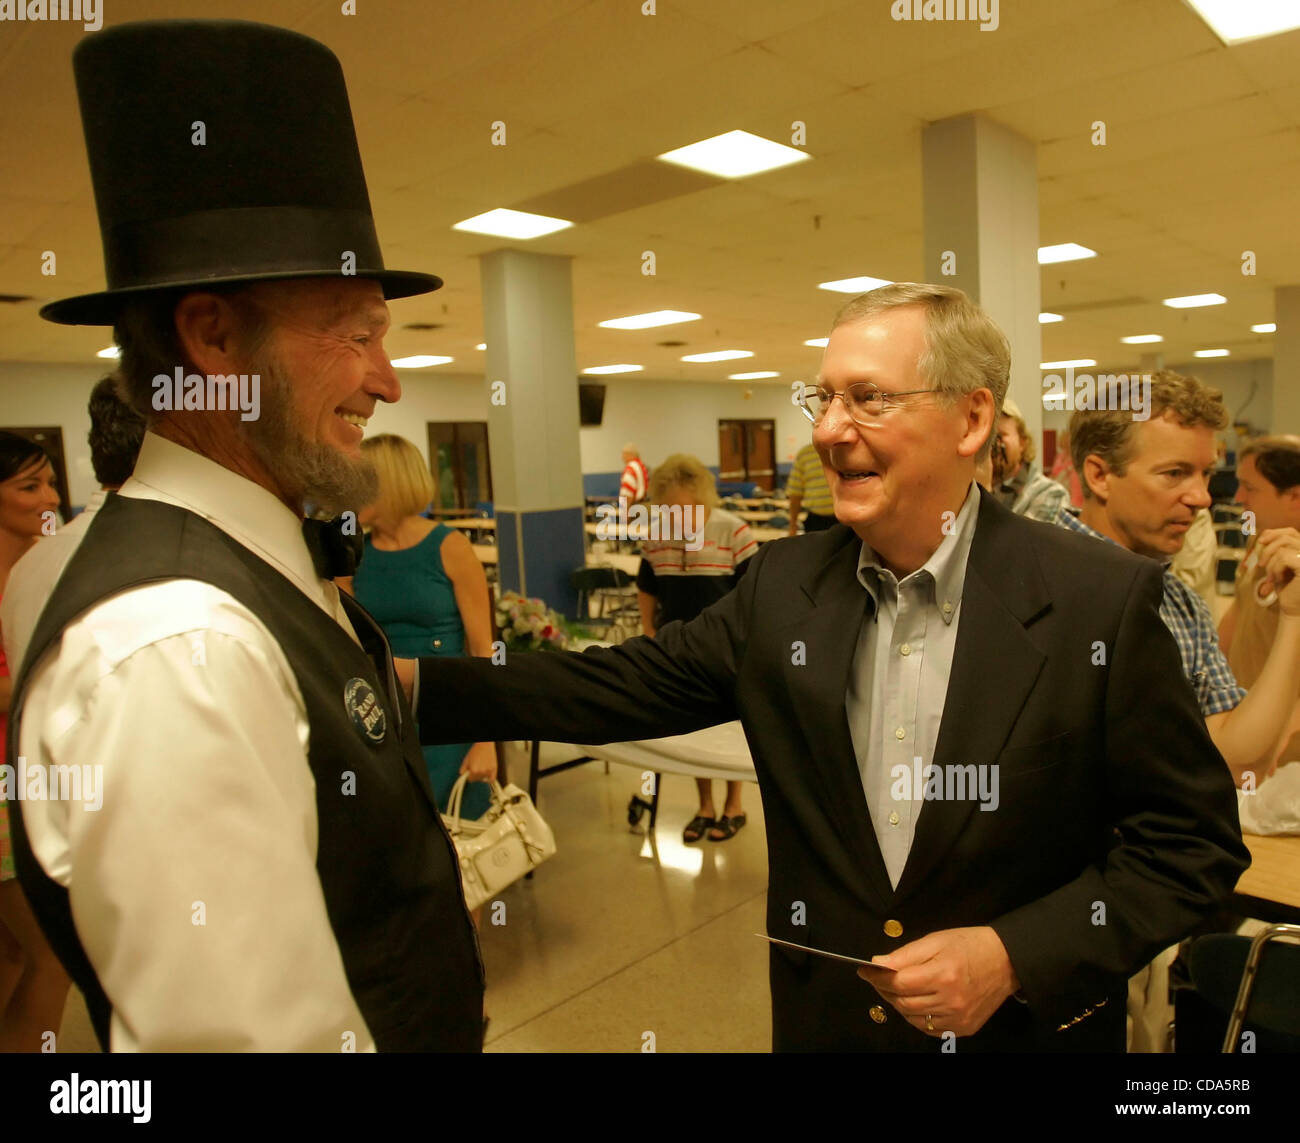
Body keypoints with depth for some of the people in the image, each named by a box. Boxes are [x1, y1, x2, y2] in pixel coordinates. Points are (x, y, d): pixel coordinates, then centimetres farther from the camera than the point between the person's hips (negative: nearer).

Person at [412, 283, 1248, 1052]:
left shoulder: (1102, 600, -17)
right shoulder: (785, 585, -7)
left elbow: (1195, 841, -11)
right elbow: (627, 685, -6)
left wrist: (1016, 956, -20)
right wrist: (415, 682, -13)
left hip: (1028, 1027, -2)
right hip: (824, 1017, 3)